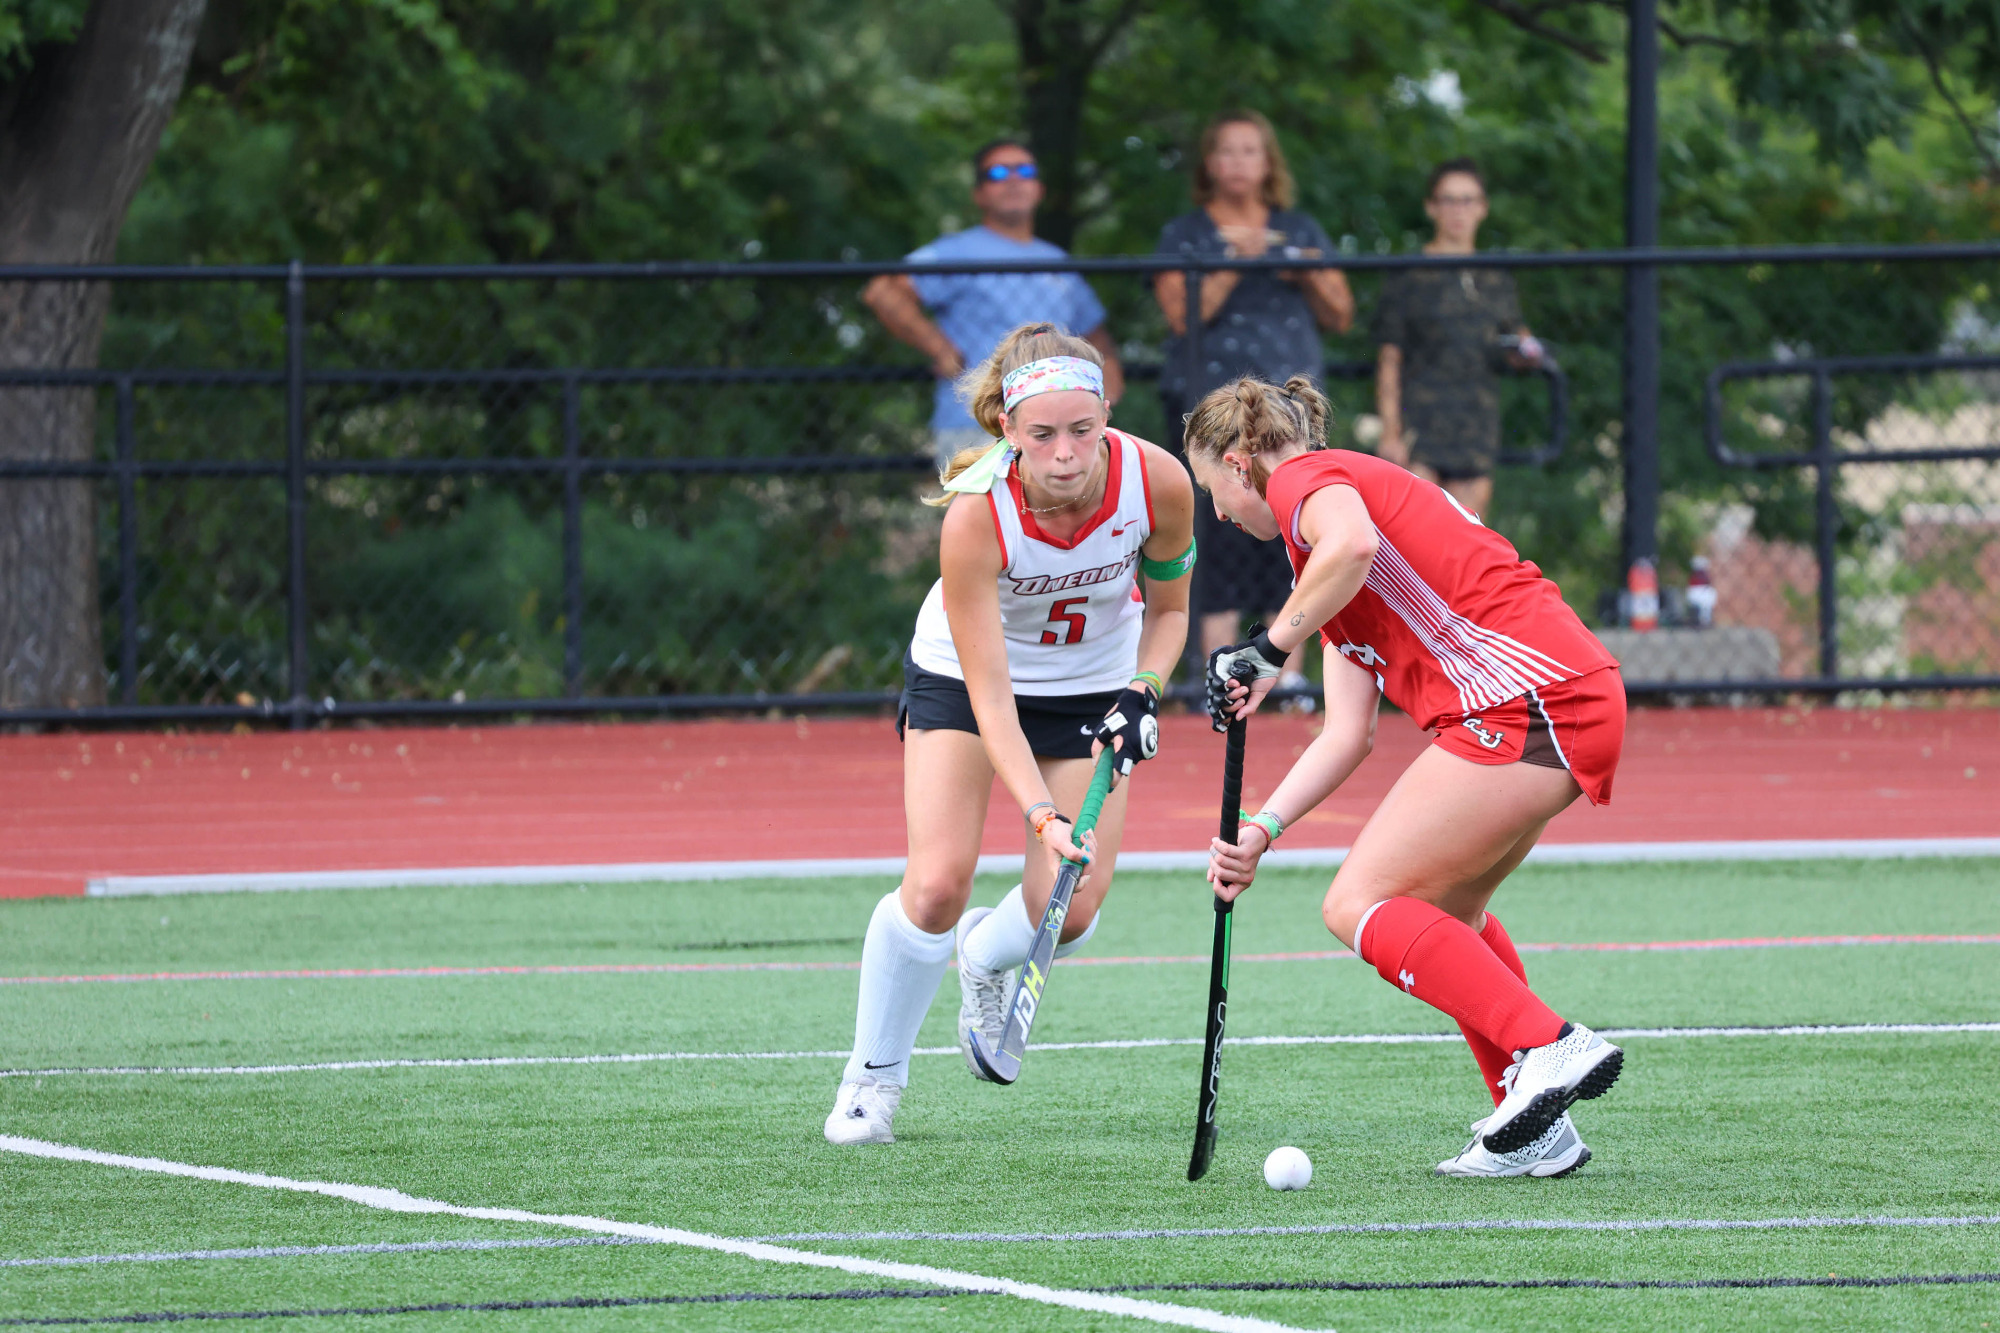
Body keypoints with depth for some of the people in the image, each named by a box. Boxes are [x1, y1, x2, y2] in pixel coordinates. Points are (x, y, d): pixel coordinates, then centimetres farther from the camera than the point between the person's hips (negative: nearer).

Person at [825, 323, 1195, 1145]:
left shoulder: (1157, 483, -27)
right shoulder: (976, 513, -35)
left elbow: (1168, 609, -4)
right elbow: (989, 699, -32)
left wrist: (1143, 695, -22)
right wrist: (1041, 816, -43)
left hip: (1093, 685, 2)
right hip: (962, 672, -2)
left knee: (1070, 909, -10)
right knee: (937, 886, -17)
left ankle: (988, 956, 28)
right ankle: (873, 1076, 7)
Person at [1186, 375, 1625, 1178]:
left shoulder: (1306, 479, 2)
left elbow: (1353, 544, -27)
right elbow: (1348, 734, 21)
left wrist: (1270, 647, -16)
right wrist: (1261, 831, 13)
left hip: (1522, 698, -10)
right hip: (1576, 696, 10)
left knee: (1360, 906, -7)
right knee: (1445, 908, 22)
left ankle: (1549, 1048, -18)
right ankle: (1536, 1129, 16)